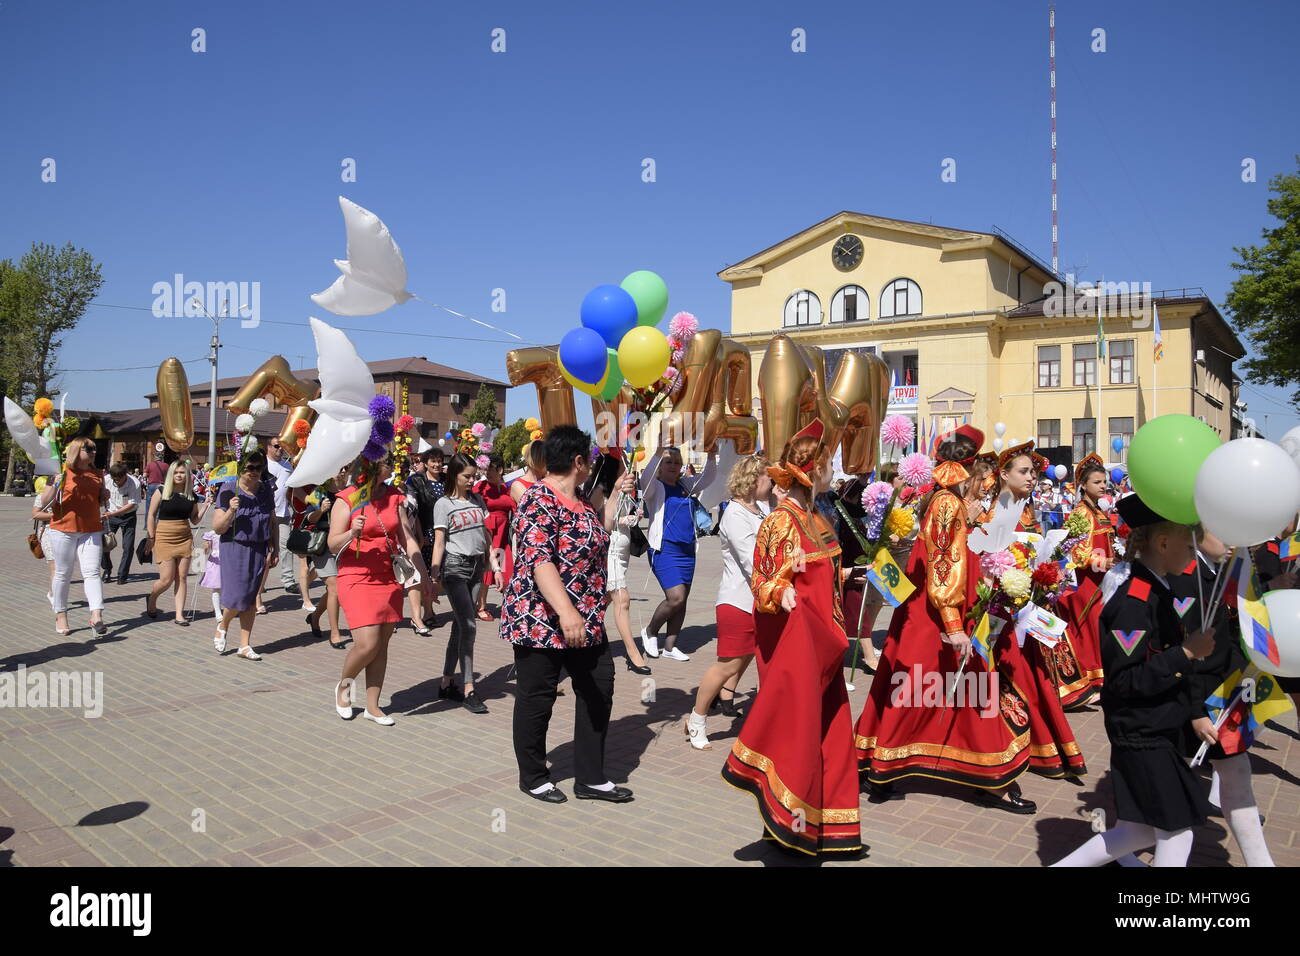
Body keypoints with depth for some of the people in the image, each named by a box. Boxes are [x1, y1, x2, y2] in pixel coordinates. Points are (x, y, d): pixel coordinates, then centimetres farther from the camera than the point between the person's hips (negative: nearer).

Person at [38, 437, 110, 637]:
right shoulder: (62, 472, -4)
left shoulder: (98, 474, 11)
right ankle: (60, 616, 20)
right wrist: (54, 484, -20)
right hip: (63, 530, -3)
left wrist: (105, 497, 2)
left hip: (91, 530, 3)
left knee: (92, 572, -8)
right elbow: (44, 504, -5)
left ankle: (96, 616, -17)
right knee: (63, 574, 8)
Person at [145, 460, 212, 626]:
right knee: (166, 580, -4)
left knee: (182, 578, 2)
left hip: (185, 539, 3)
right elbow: (151, 515, 0)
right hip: (164, 538, -3)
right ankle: (151, 599, 28)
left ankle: (179, 615, 7)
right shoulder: (161, 492, -3)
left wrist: (205, 505, -3)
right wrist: (152, 538, -3)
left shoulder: (190, 495, 6)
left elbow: (195, 520, 11)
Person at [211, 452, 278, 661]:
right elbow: (217, 528, -7)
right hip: (235, 548, -4)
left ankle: (244, 645, 16)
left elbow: (273, 523, 14)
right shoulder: (228, 491, -7)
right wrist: (231, 511, -23)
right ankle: (222, 626, 25)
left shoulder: (266, 491, 6)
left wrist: (275, 549, 8)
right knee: (237, 597, -8)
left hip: (259, 550, 4)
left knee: (251, 600, 7)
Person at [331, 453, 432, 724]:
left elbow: (408, 539, 9)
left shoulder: (395, 497, 8)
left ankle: (372, 706, 17)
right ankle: (343, 685, 18)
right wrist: (352, 532, -27)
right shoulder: (347, 499, -6)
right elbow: (333, 545, -7)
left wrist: (424, 574, 1)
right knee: (367, 644, -12)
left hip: (389, 579, 5)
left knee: (382, 644, 6)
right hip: (357, 579, -5)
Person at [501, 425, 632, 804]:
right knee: (537, 699, 7)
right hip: (541, 620, -9)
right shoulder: (540, 500, -18)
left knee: (598, 692, 11)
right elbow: (539, 560, -27)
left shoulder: (578, 500, 11)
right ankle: (533, 778, 25)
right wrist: (565, 611, -35)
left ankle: (591, 778, 23)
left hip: (586, 621, 10)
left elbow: (596, 536, 29)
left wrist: (617, 496, 25)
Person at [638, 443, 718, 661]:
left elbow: (707, 478, 15)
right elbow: (646, 478, -24)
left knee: (681, 600, 8)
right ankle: (650, 632, 10)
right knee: (676, 597, -15)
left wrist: (712, 457, -3)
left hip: (687, 550, 7)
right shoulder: (655, 487, -3)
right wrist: (659, 454, -36)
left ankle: (669, 647, 18)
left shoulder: (685, 486, 15)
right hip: (664, 549, -7)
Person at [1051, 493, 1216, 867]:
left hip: (1160, 732, 9)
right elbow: (1124, 681, -24)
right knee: (1176, 831, 4)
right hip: (1142, 736, -9)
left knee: (1144, 830, 16)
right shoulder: (1133, 602, -22)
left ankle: (1063, 865, 26)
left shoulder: (1155, 592, 8)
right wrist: (1186, 654, -22)